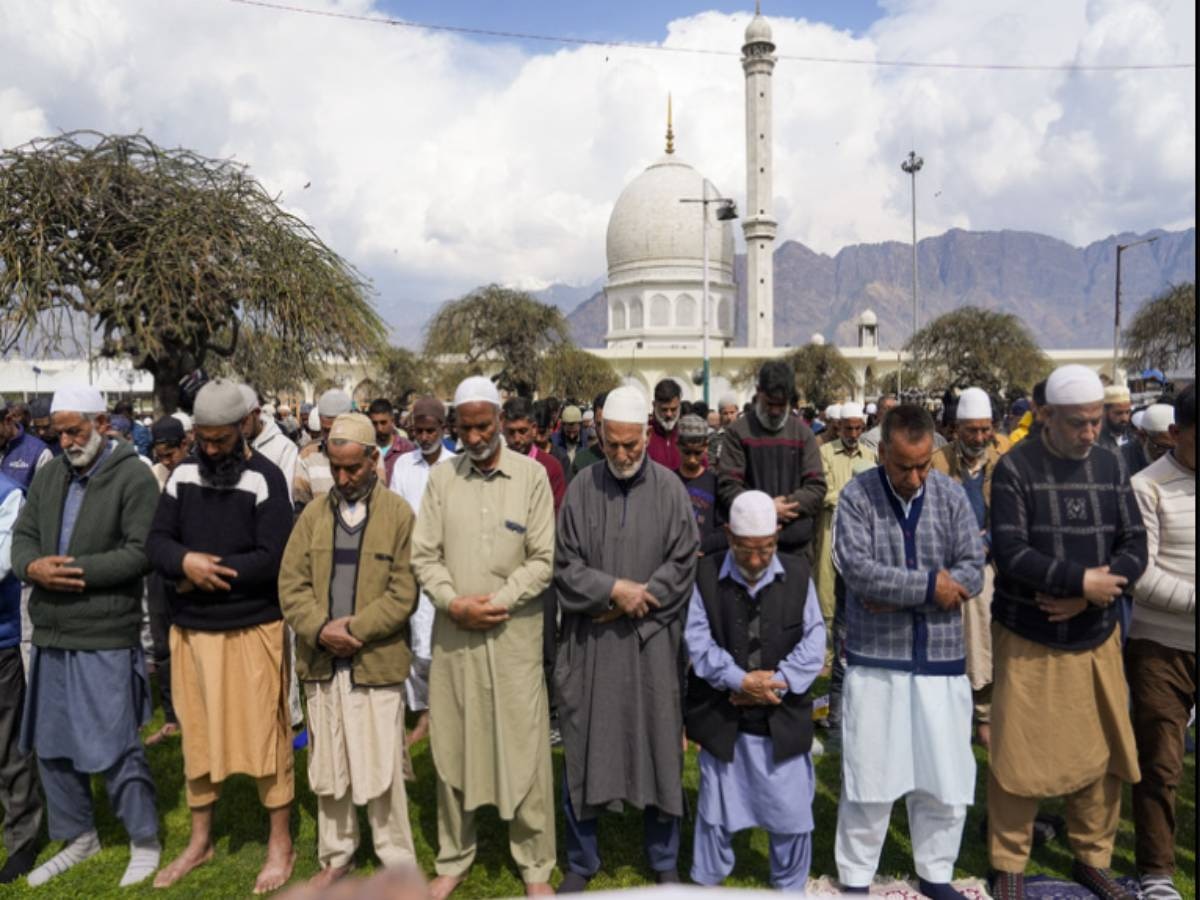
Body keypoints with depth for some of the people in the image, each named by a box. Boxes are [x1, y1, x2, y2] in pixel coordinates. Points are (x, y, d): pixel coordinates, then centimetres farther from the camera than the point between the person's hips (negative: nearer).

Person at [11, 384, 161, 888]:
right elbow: (23, 537, 9)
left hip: (106, 637, -7)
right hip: (49, 634, 7)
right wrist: (33, 567, -12)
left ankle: (145, 843, 19)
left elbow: (142, 552, -16)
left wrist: (77, 569, -19)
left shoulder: (133, 477, -10)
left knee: (114, 747, 1)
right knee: (51, 744, 17)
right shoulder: (48, 475, 11)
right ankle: (78, 836, 36)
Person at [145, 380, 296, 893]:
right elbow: (155, 542, 0)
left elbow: (272, 560, -19)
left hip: (252, 630, -5)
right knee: (197, 734, 17)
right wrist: (186, 562, -20)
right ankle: (200, 841, 35)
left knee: (263, 735, 5)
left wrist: (204, 572, -15)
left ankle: (280, 844, 22)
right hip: (190, 630, 5)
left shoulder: (265, 478, -11)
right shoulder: (183, 474, 4)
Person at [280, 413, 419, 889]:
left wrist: (353, 627, -16)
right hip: (321, 663, 4)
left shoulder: (398, 514, -5)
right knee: (328, 768, 16)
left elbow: (403, 593, -9)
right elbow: (291, 583, 3)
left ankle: (398, 864, 20)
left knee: (381, 770, 3)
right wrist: (320, 629, -12)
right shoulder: (313, 514, 8)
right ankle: (336, 856, 33)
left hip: (377, 663, -4)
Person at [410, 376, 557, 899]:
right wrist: (454, 602, -12)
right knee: (452, 747, 13)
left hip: (515, 631, -2)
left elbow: (544, 559, -5)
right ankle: (453, 858, 31)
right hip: (452, 630, 2)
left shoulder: (531, 475, -2)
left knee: (524, 748, 5)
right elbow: (424, 555, 3)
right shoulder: (441, 477, 4)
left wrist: (498, 601, -14)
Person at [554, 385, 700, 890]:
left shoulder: (669, 488, -2)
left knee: (659, 749, 10)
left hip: (651, 641, 0)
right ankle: (581, 863, 29)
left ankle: (665, 863, 30)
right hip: (589, 642, 1)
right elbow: (565, 565, -2)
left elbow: (683, 565, -4)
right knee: (582, 751, 10)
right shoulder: (581, 488, -1)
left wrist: (632, 603, -11)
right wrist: (615, 589, -15)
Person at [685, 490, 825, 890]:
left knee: (792, 812, 11)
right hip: (722, 718, -1)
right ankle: (705, 885, 34)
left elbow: (813, 640, -3)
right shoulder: (707, 574, -5)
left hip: (784, 718, 1)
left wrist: (779, 681, -15)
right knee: (716, 810, 14)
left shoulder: (797, 573, 0)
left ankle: (791, 888, 33)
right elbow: (698, 641, -10)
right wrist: (741, 681, -19)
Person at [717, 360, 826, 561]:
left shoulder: (803, 432, 10)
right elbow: (727, 485, -6)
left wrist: (786, 505, -11)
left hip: (796, 543, 3)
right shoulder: (739, 431, 1)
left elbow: (817, 486, 4)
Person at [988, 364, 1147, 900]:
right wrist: (1082, 579, -19)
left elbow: (1135, 547, 0)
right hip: (1029, 640, -4)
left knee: (1103, 754, 14)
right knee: (1020, 755, 4)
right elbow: (1011, 554, -18)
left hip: (1097, 637, 5)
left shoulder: (1109, 466, 3)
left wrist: (1087, 594, -15)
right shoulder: (1016, 468, -11)